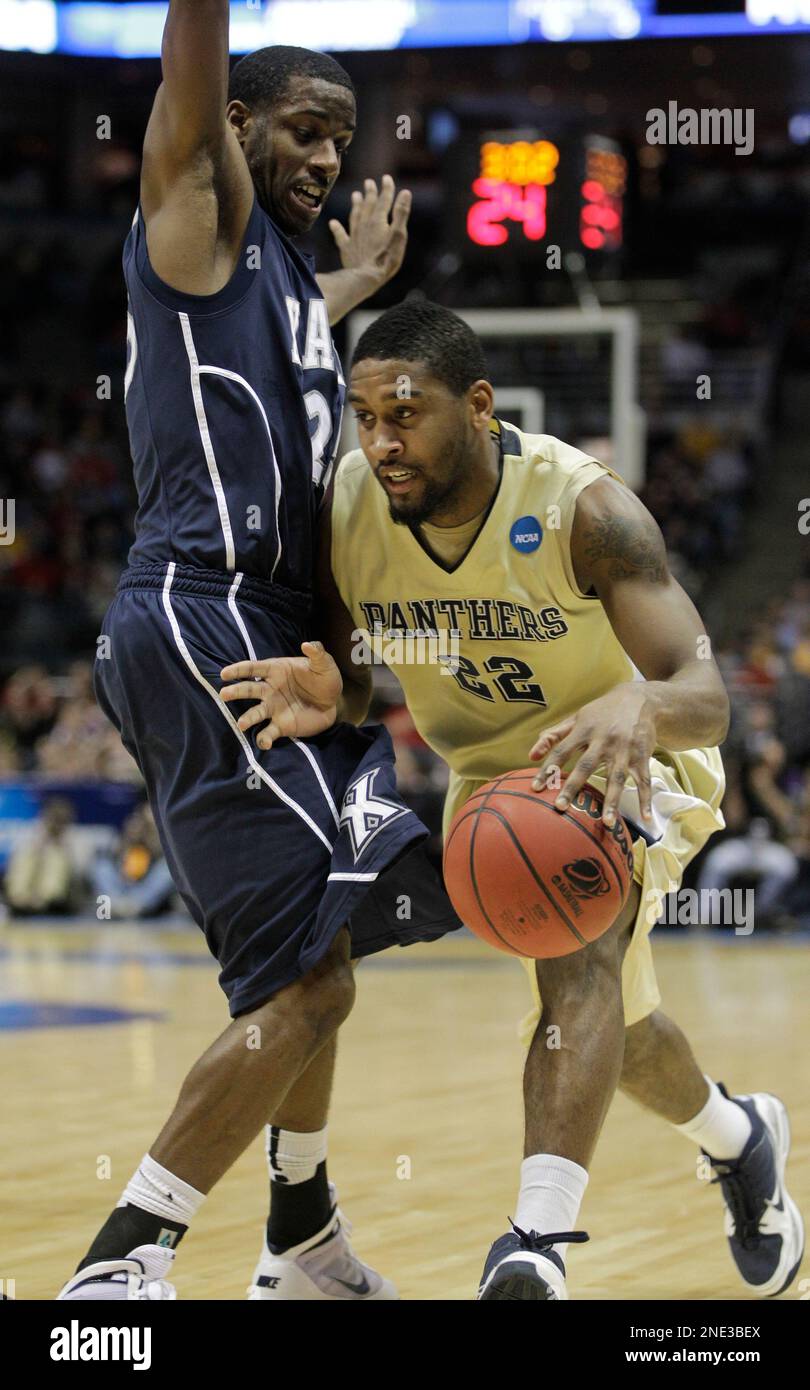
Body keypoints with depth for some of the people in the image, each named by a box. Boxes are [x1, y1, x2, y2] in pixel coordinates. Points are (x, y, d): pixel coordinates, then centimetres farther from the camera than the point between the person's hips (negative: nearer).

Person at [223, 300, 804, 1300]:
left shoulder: (584, 507, -32)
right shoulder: (345, 506, -21)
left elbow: (706, 698, -37)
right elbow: (352, 685, -8)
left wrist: (639, 704, -61)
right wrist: (312, 686, -33)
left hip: (631, 759, -6)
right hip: (489, 771, 6)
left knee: (581, 948, -34)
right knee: (608, 1024, 19)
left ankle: (539, 1239, -42)